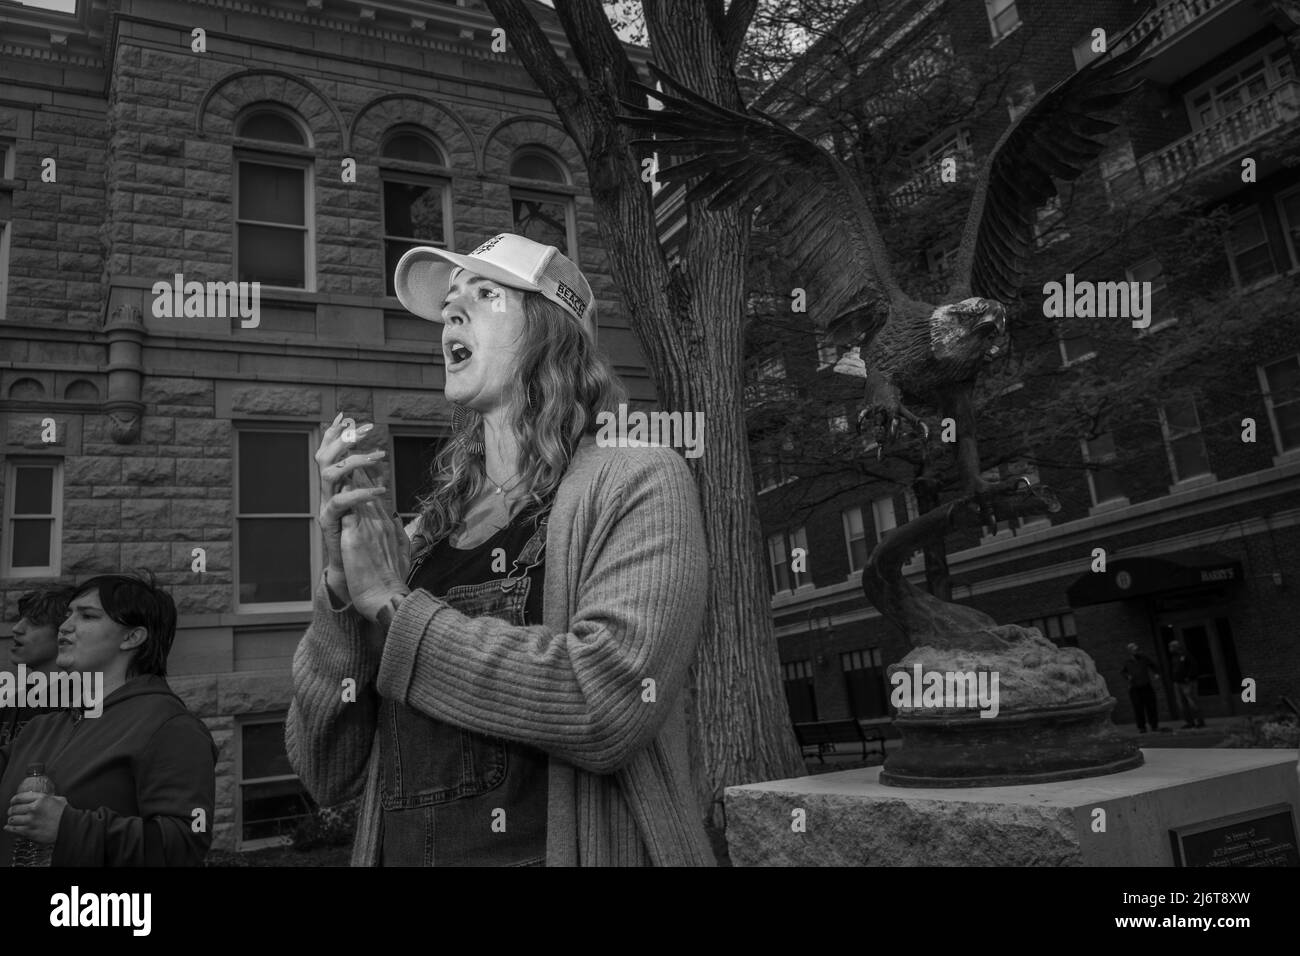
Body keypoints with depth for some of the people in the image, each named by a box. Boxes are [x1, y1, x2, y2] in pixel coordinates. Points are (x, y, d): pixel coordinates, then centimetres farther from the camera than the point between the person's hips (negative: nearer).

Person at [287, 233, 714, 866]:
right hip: (399, 850, 5)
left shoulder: (636, 482, -8)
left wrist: (396, 604, -16)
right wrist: (343, 586, -13)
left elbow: (605, 706, -25)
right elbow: (325, 773, 1)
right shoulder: (425, 532, 3)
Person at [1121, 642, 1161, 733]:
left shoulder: (1144, 658, 4)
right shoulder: (1127, 662, 6)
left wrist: (1157, 674, 0)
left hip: (1146, 687, 0)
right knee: (1138, 708, -2)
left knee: (1151, 706, 0)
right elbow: (1124, 672, 22)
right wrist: (1128, 676, 1)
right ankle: (1141, 727, 4)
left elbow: (1155, 665, 16)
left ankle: (1155, 726, 11)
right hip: (1134, 688, 0)